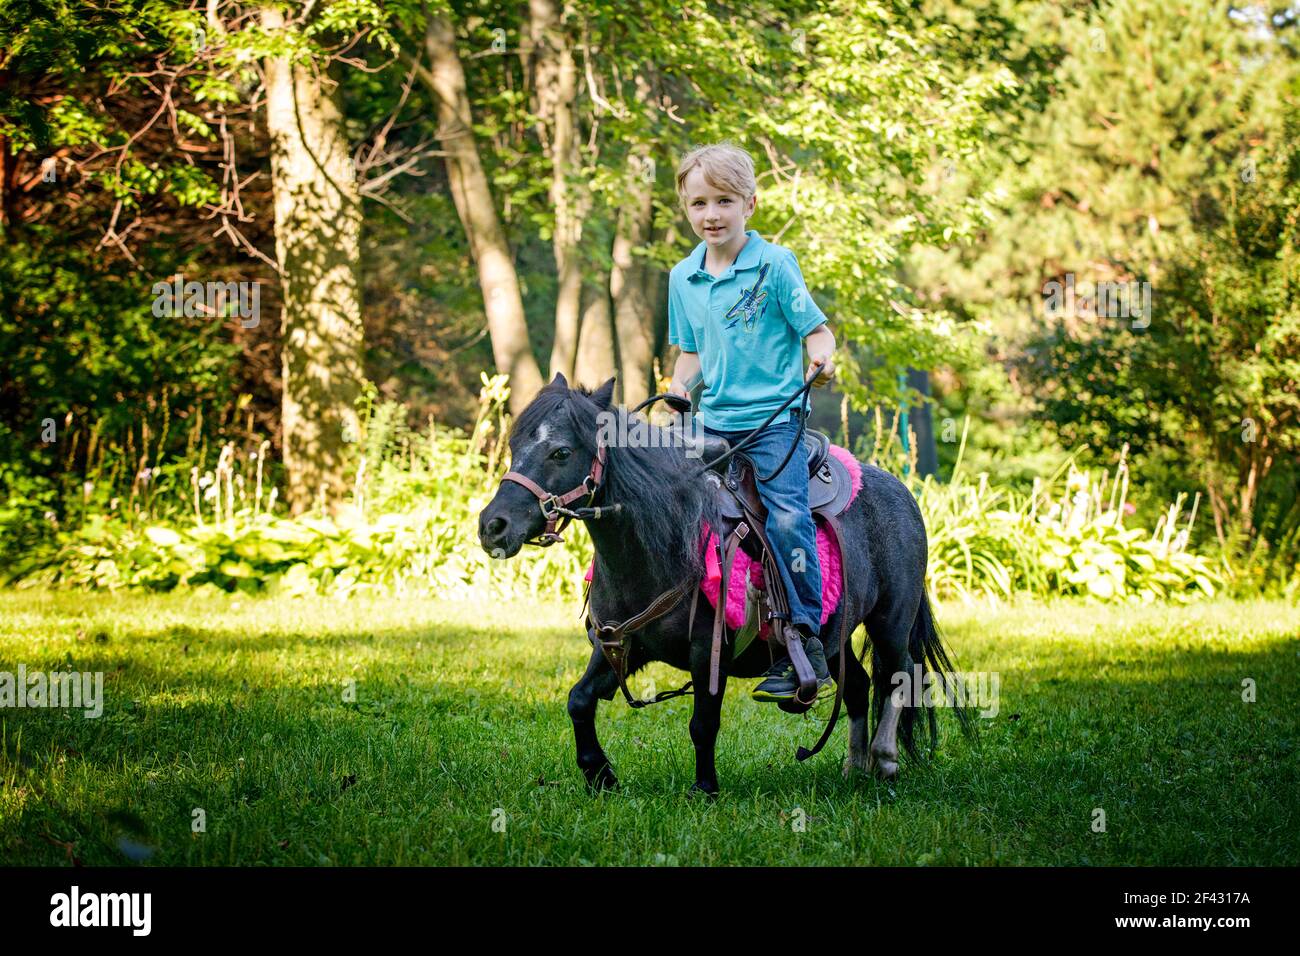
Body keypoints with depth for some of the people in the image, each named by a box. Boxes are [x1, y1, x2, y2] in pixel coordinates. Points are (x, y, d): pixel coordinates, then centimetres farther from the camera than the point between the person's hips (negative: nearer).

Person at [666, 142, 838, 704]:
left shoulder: (775, 264, -4)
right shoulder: (683, 278, 11)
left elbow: (816, 330, -2)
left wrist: (821, 361, -22)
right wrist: (680, 388, 3)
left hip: (772, 419, -6)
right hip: (713, 422, 6)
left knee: (787, 515, -21)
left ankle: (805, 642, -20)